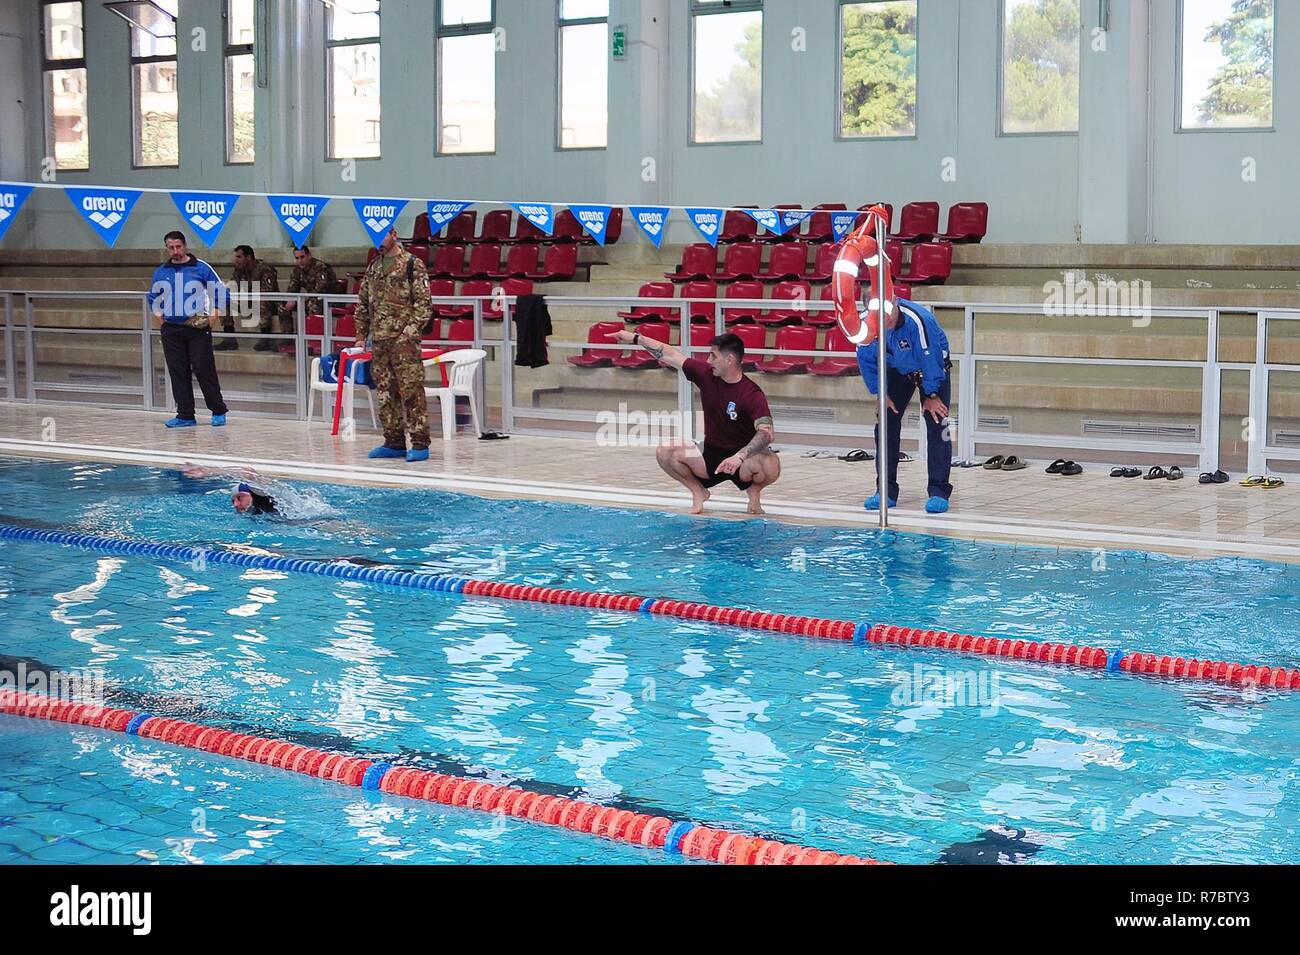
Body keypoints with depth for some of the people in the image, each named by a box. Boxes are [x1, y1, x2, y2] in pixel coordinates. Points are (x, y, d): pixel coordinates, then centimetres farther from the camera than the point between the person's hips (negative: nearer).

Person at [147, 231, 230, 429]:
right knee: (178, 372, 2)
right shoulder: (160, 272, 10)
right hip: (171, 329, 4)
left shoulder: (201, 268, -1)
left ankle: (219, 411, 3)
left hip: (198, 328, -4)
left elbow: (221, 292, 3)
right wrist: (159, 320, 13)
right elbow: (153, 298, 25)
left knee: (203, 369, -7)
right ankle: (185, 415, 7)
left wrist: (213, 316, -5)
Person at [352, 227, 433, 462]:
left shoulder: (412, 264, -4)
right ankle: (394, 442, 16)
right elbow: (362, 304, 21)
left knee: (411, 391, -8)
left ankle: (420, 444, -6)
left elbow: (423, 302, -9)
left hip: (404, 339, -7)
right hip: (379, 340, 7)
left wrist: (412, 329, -17)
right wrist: (361, 335, 16)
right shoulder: (373, 267, 17)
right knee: (385, 392, 9)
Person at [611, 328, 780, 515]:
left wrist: (740, 456, -47)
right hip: (710, 454, 5)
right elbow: (670, 355, 4)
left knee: (771, 465, -36)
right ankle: (698, 491, 7)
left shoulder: (752, 394, -22)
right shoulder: (706, 374, -4)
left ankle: (753, 490, 0)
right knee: (664, 453, -17)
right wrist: (636, 338, 7)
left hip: (743, 459, -5)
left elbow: (767, 433, -34)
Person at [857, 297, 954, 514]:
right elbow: (866, 359, -9)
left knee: (936, 427, -14)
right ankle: (886, 491, 7)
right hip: (897, 370, 4)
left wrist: (931, 395, -19)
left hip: (934, 368, -4)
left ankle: (939, 492, -10)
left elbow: (930, 358, -28)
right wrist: (881, 394, -7)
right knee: (886, 425, -1)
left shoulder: (918, 319, -39)